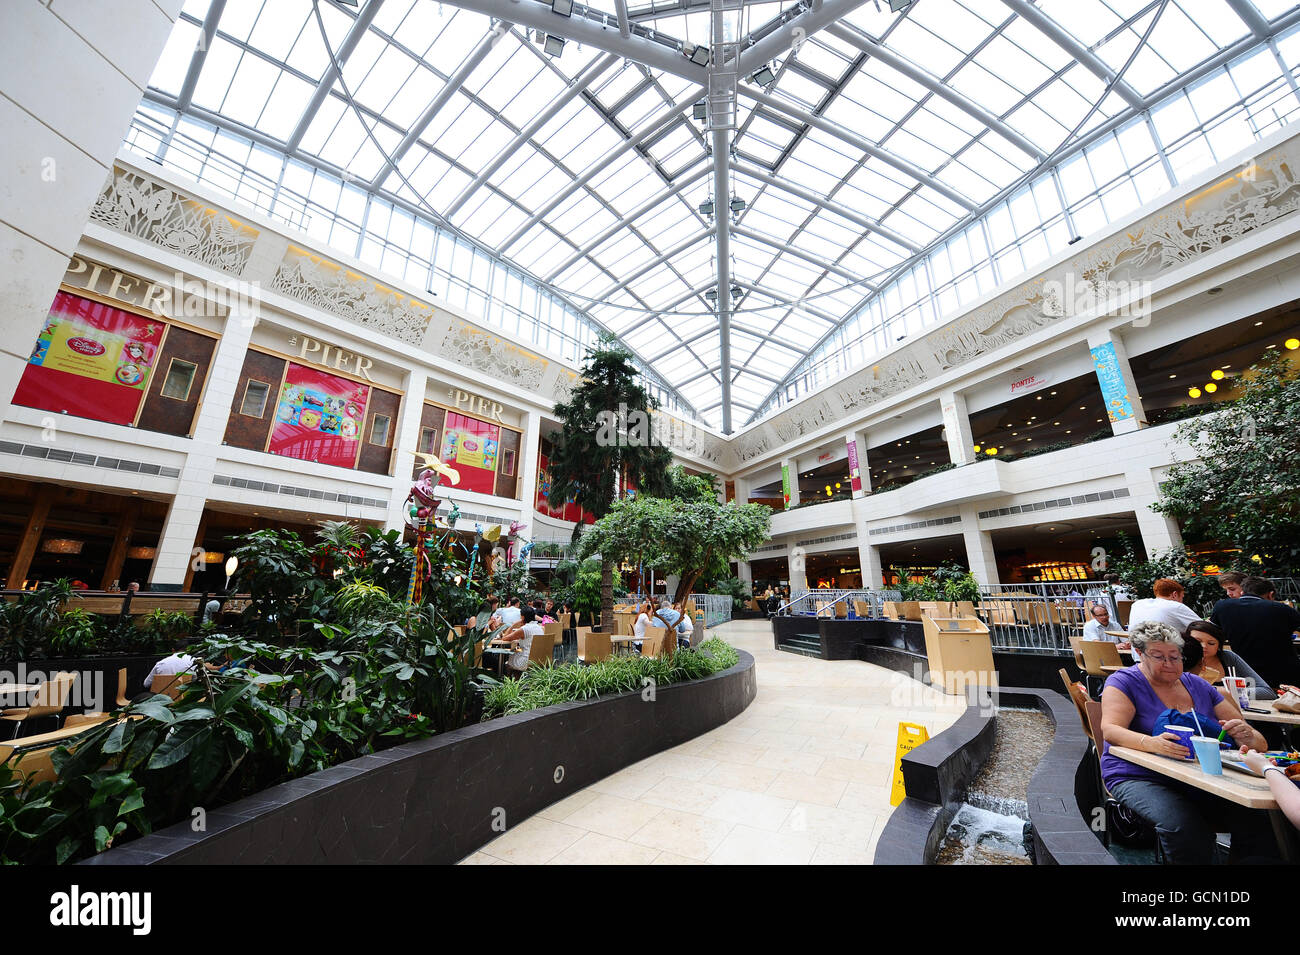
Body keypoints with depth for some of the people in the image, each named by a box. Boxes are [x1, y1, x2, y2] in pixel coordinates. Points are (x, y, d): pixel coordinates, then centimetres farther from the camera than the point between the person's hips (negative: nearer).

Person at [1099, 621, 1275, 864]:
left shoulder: (1198, 685, 13)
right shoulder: (1124, 682, -3)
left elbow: (1259, 743, 15)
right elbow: (1110, 730, -15)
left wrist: (1248, 736, -9)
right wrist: (1152, 743, -34)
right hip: (1139, 778, -5)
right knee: (1185, 828, -30)